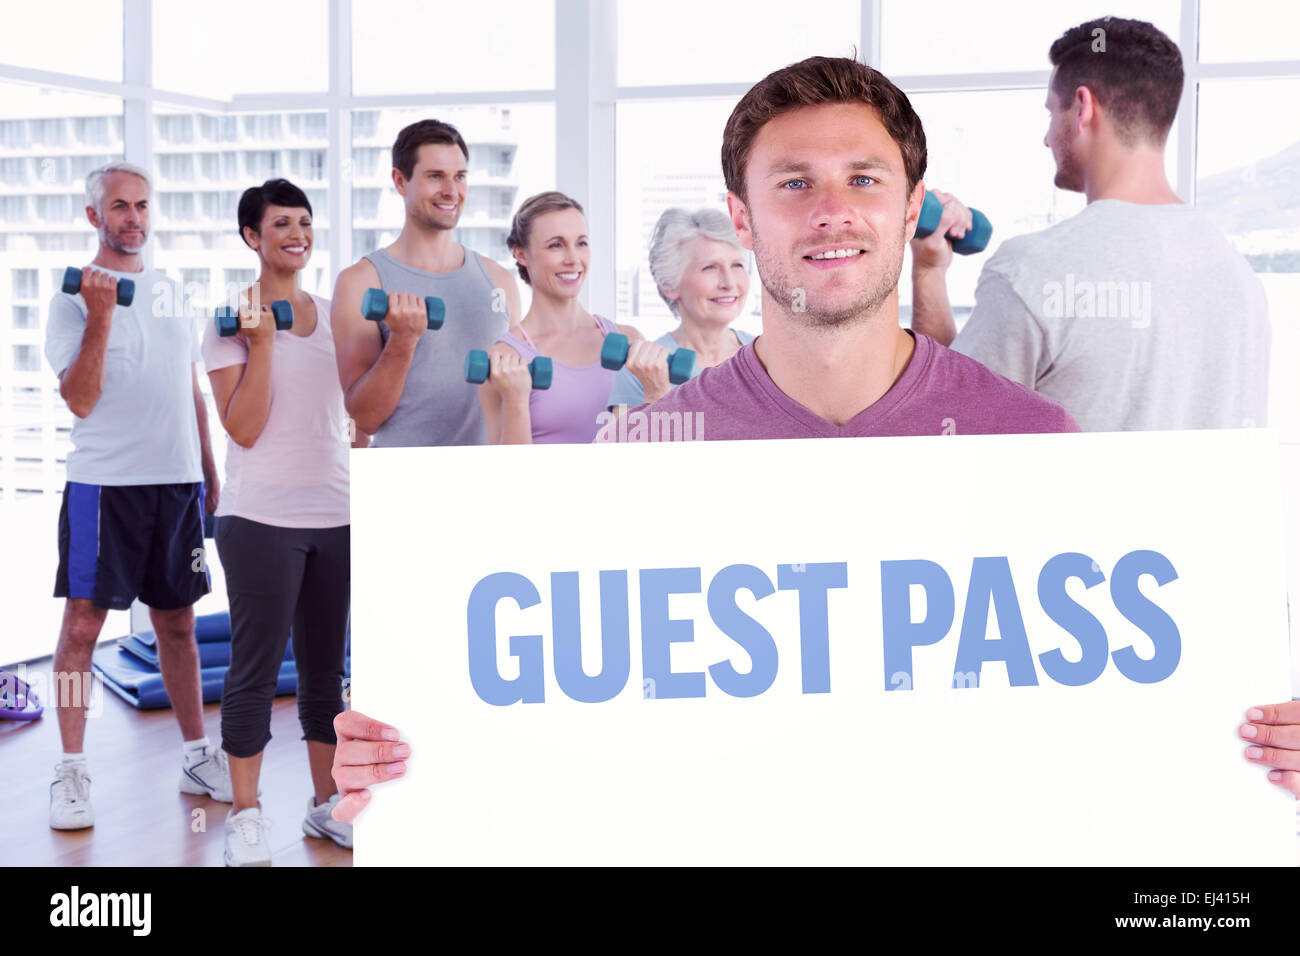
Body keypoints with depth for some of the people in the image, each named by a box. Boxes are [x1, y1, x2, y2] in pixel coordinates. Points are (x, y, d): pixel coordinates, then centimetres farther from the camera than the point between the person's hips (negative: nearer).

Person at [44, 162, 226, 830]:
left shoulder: (169, 291, 15)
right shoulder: (73, 299, -2)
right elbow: (80, 399, -12)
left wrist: (210, 472, 17)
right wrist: (100, 316, -19)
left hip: (179, 480, 5)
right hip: (105, 480, -5)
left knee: (177, 622, 13)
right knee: (83, 623, -4)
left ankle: (197, 756, 22)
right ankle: (72, 769, 4)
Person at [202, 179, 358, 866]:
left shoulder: (336, 315, 11)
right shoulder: (232, 320, -2)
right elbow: (243, 428, -12)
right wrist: (262, 340, -16)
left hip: (337, 514, 5)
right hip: (261, 518, -4)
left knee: (326, 666, 12)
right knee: (256, 668, 0)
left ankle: (327, 803, 23)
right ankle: (245, 815, 10)